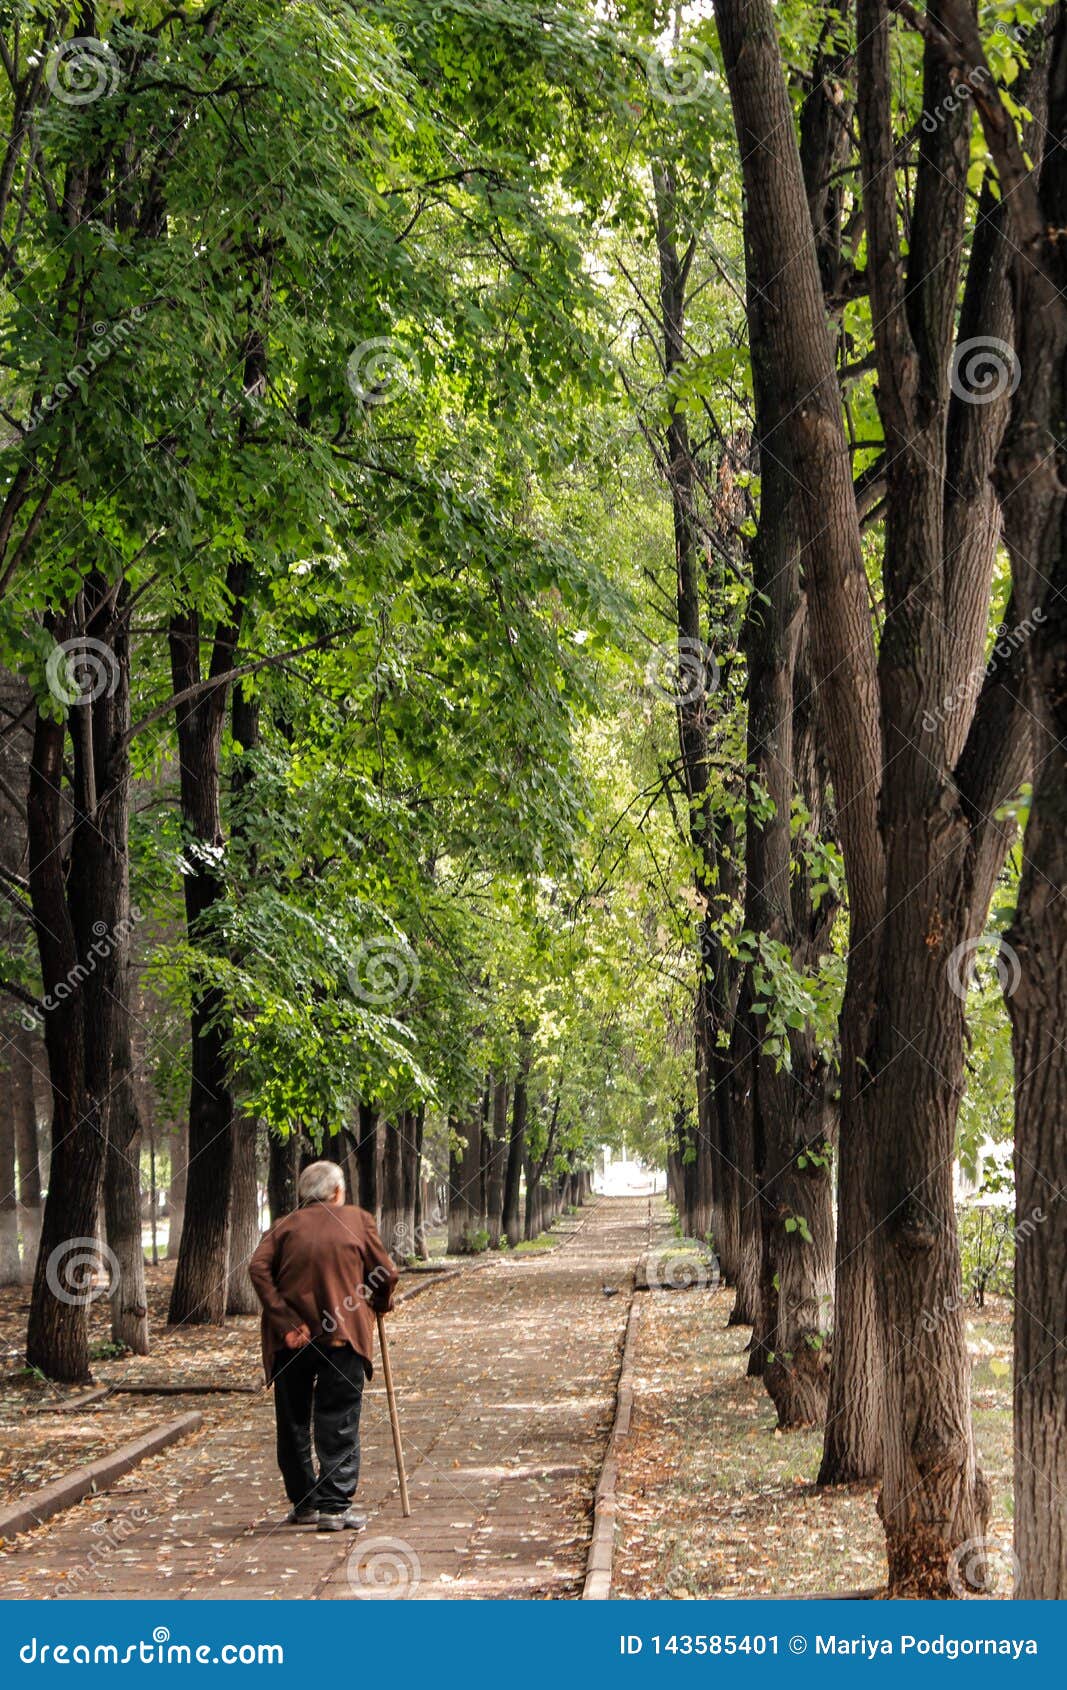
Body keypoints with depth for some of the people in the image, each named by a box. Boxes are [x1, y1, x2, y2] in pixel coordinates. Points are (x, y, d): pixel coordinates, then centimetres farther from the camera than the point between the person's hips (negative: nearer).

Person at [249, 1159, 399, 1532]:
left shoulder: (285, 1226, 10)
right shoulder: (358, 1220, 8)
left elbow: (259, 1267, -6)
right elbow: (386, 1274, 5)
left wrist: (285, 1322, -10)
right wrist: (380, 1304, 25)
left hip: (293, 1340, 2)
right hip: (343, 1334, -2)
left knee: (294, 1424, 13)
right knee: (339, 1424, 1)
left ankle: (303, 1503, 19)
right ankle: (334, 1505, -6)